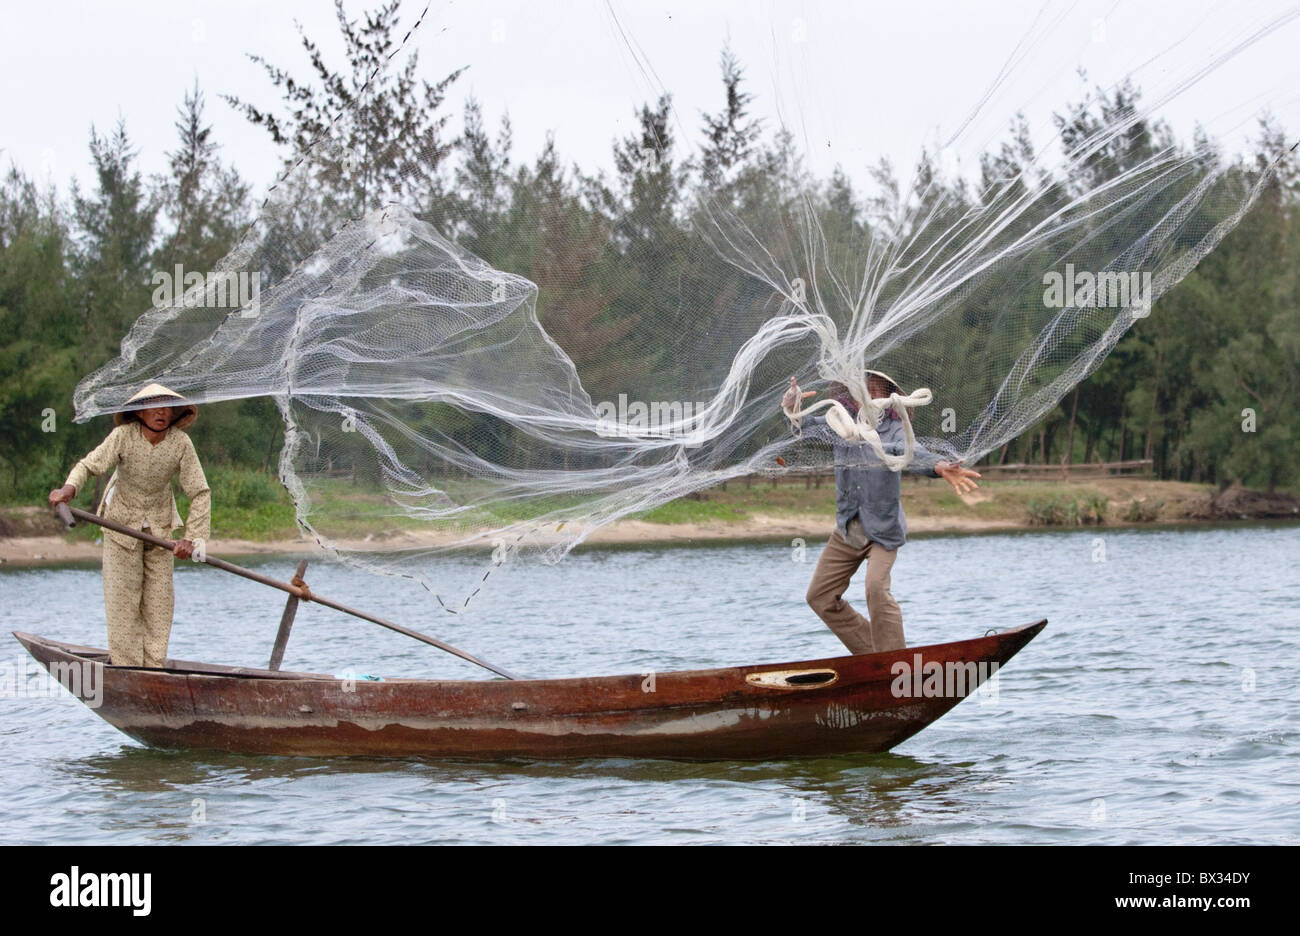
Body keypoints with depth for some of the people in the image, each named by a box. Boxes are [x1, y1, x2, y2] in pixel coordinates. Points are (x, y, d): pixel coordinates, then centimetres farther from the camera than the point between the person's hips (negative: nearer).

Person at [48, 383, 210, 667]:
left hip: (160, 526, 2)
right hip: (122, 522, -2)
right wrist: (68, 488, -47)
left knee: (159, 596, 1)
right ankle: (124, 664, 0)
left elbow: (200, 493, -15)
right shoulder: (124, 436, -22)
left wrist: (191, 539, -21)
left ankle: (154, 664, 9)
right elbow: (89, 465, -25)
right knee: (122, 595, -5)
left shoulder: (180, 443, -19)